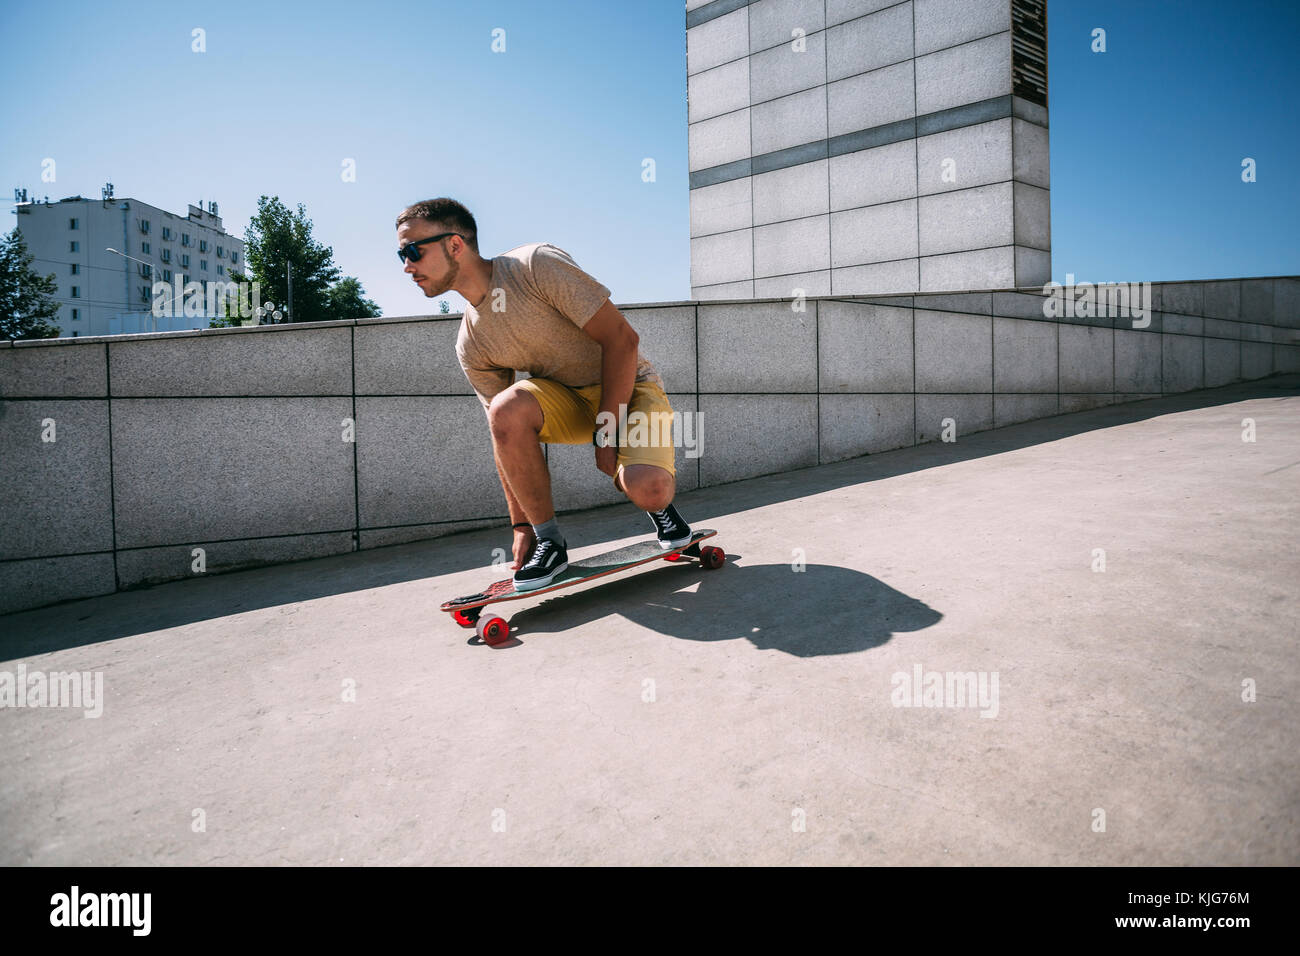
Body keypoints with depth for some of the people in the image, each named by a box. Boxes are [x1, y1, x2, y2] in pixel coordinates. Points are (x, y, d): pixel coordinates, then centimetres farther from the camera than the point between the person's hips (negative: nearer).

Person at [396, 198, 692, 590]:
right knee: (507, 407, -28)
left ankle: (658, 502, 9)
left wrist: (607, 433, -22)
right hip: (567, 399, 5)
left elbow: (622, 338, -20)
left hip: (627, 386, -4)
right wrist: (521, 524, -2)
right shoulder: (470, 346, 0)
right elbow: (506, 434, 2)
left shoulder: (535, 265, -18)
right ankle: (549, 541, -12)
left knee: (647, 490, -32)